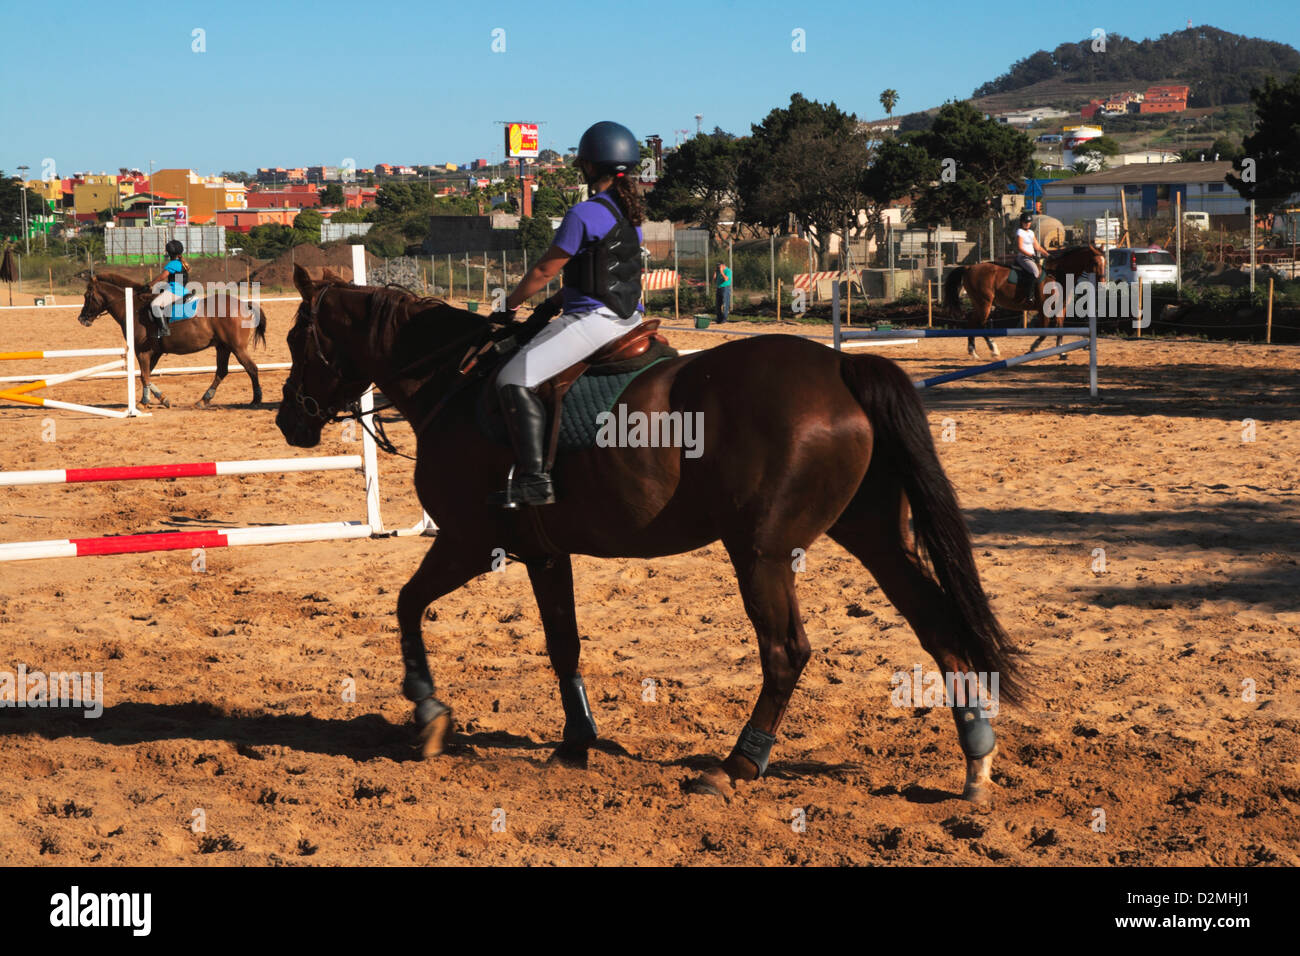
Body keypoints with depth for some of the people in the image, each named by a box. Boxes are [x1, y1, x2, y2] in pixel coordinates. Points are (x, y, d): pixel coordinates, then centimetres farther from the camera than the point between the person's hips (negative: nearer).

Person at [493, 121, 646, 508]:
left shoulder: (585, 214, -15)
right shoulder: (630, 212, 12)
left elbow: (545, 270, -8)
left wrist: (512, 302, 9)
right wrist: (554, 303, 25)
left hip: (593, 318, -10)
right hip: (628, 317, 10)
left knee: (515, 379, -14)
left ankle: (535, 479, -22)